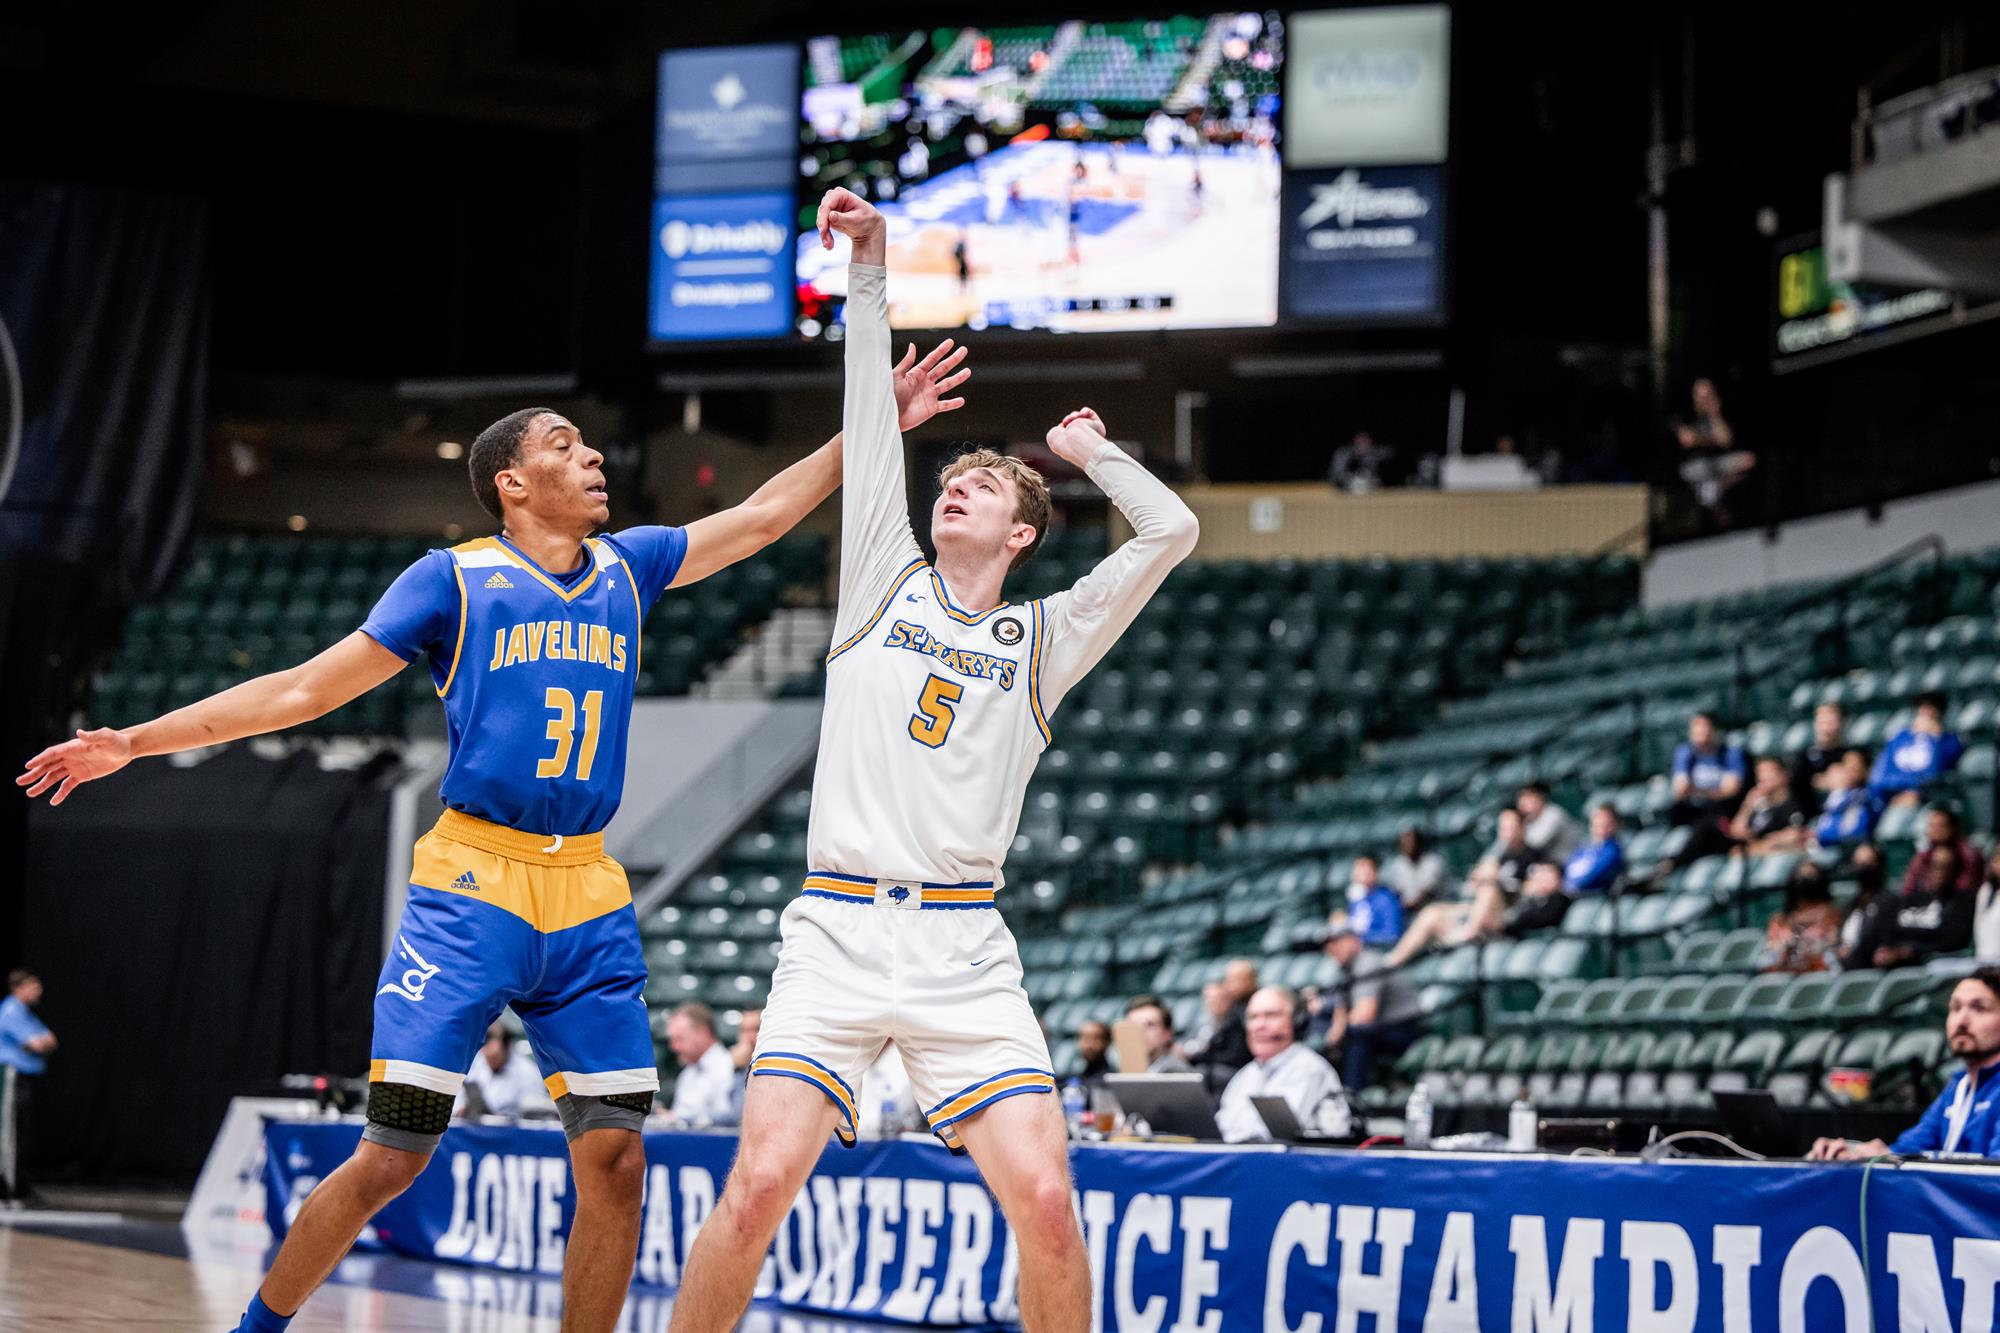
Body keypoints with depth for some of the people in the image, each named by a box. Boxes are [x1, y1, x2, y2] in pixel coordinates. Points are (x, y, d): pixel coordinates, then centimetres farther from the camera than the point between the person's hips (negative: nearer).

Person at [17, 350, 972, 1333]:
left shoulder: (627, 567, 14)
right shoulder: (453, 580, 1)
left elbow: (764, 515, 22)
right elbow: (303, 690, 4)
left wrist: (879, 424, 18)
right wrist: (134, 743, 1)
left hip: (590, 901, 5)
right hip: (471, 889, -4)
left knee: (615, 1162, -4)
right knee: (391, 1159, -7)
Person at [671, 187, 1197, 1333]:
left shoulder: (1044, 638, 15)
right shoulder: (886, 583, 17)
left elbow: (1172, 532, 9)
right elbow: (874, 424, 13)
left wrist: (1090, 449, 24)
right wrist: (869, 269, 9)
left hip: (965, 953, 0)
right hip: (838, 929, 0)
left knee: (1046, 1200, -13)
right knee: (761, 1185, -15)